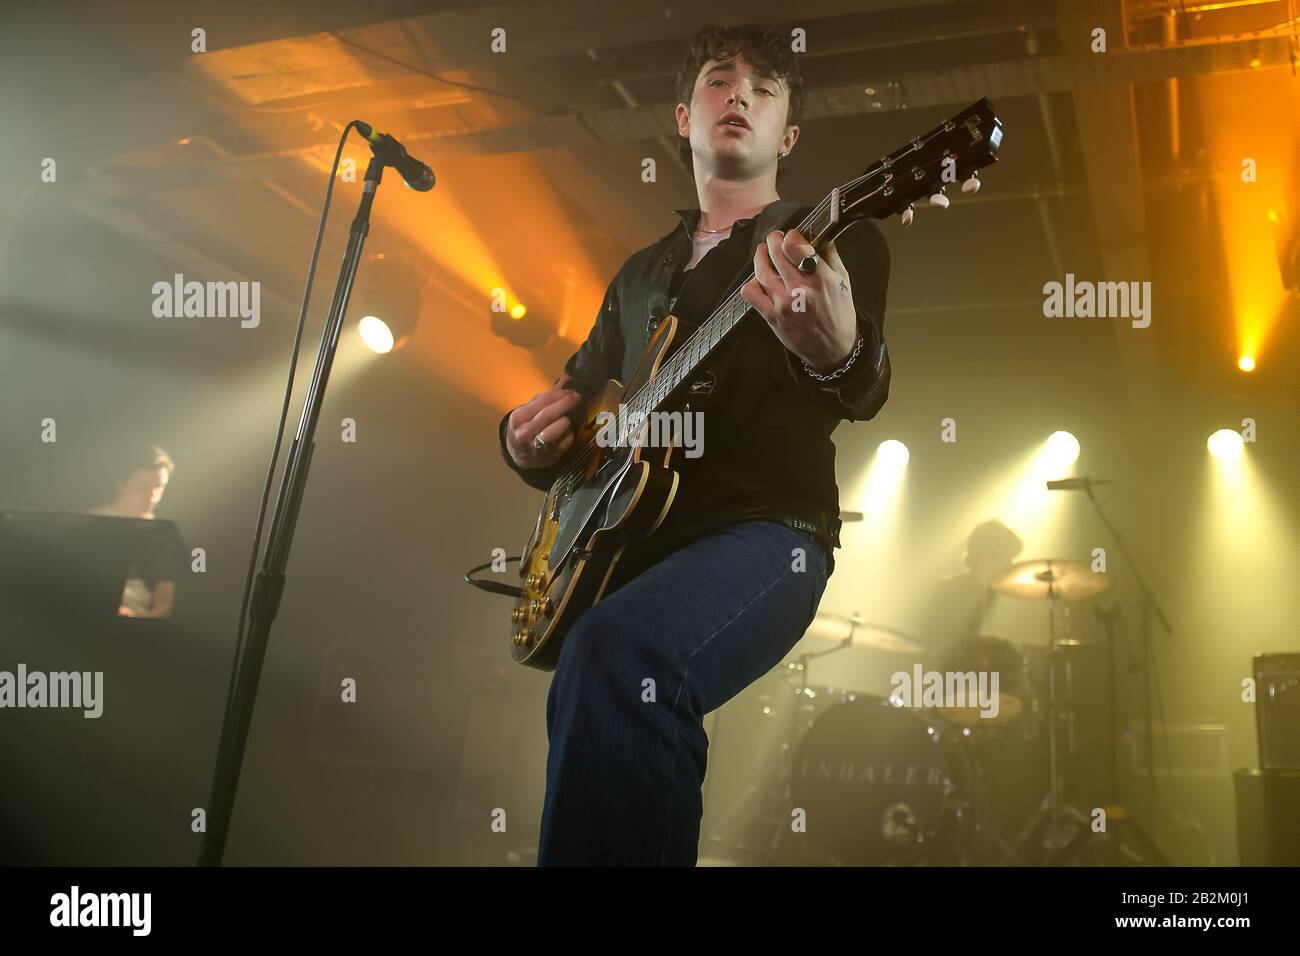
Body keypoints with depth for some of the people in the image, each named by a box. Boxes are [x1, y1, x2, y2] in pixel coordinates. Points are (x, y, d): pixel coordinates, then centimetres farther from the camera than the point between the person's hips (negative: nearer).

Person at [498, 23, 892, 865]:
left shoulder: (833, 237, 7)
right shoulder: (641, 274, 24)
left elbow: (866, 392, -11)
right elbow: (579, 396, 29)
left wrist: (835, 351, -37)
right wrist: (529, 443, 4)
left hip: (763, 529, -5)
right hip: (627, 541, 6)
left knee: (617, 653, -35)